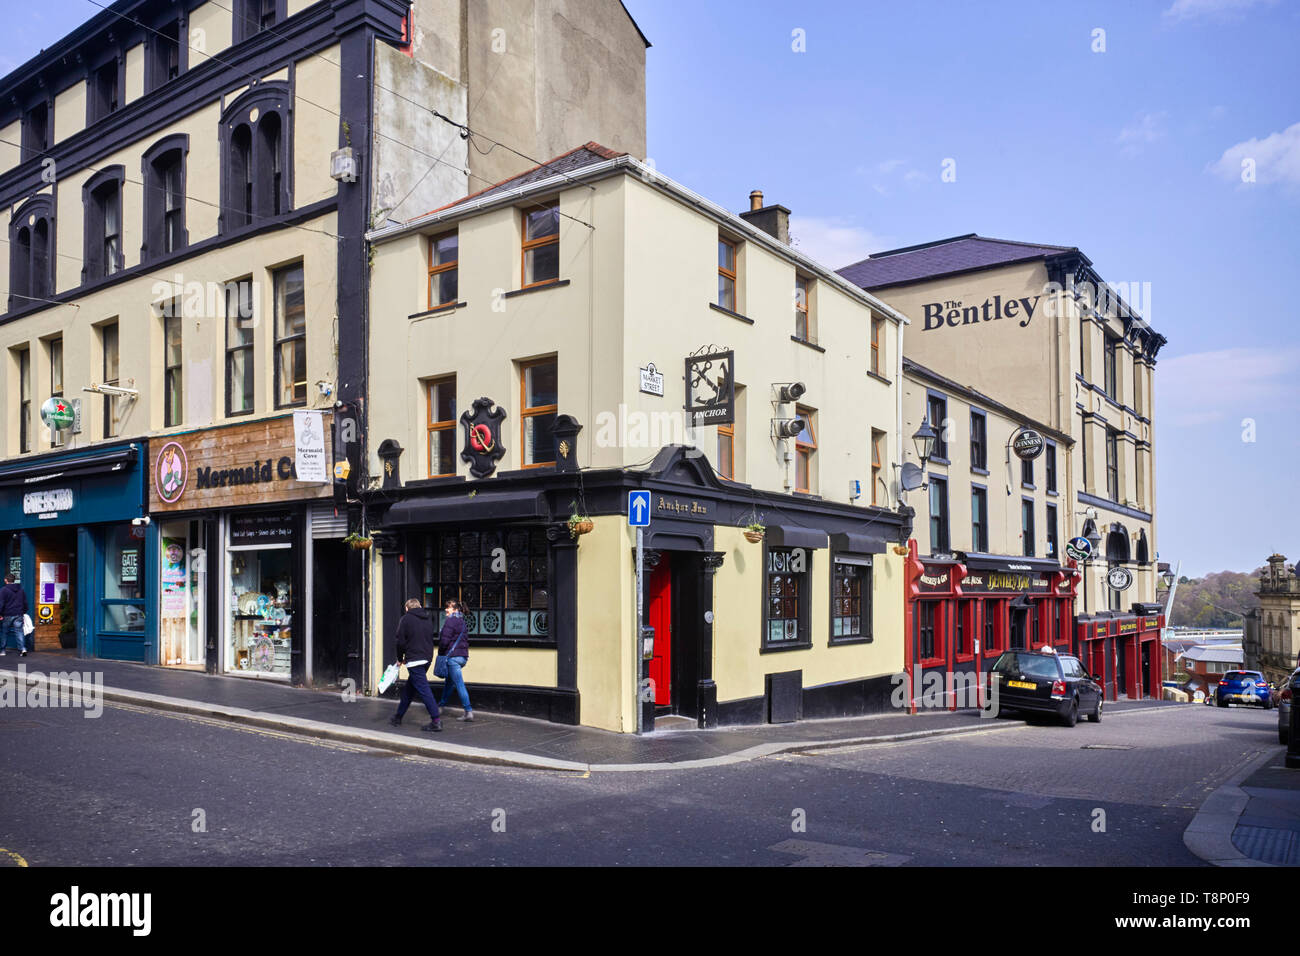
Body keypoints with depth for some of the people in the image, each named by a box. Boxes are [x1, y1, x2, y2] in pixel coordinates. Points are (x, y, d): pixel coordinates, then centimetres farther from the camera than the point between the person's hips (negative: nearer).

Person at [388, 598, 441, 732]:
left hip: (414, 660, -7)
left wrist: (400, 659, 9)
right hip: (427, 658, 7)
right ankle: (398, 717, 30)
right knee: (408, 689, 19)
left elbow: (401, 641, -5)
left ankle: (436, 721, -17)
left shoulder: (406, 619, -3)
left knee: (423, 689, -10)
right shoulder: (428, 620, 15)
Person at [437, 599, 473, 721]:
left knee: (459, 684, -9)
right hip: (463, 656, 9)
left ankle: (468, 711, -12)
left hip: (453, 656, -9)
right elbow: (466, 639, 20)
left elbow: (444, 640, -16)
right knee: (449, 682, 21)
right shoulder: (462, 621, 15)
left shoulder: (450, 621, -11)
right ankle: (442, 705, 33)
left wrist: (441, 652, 0)